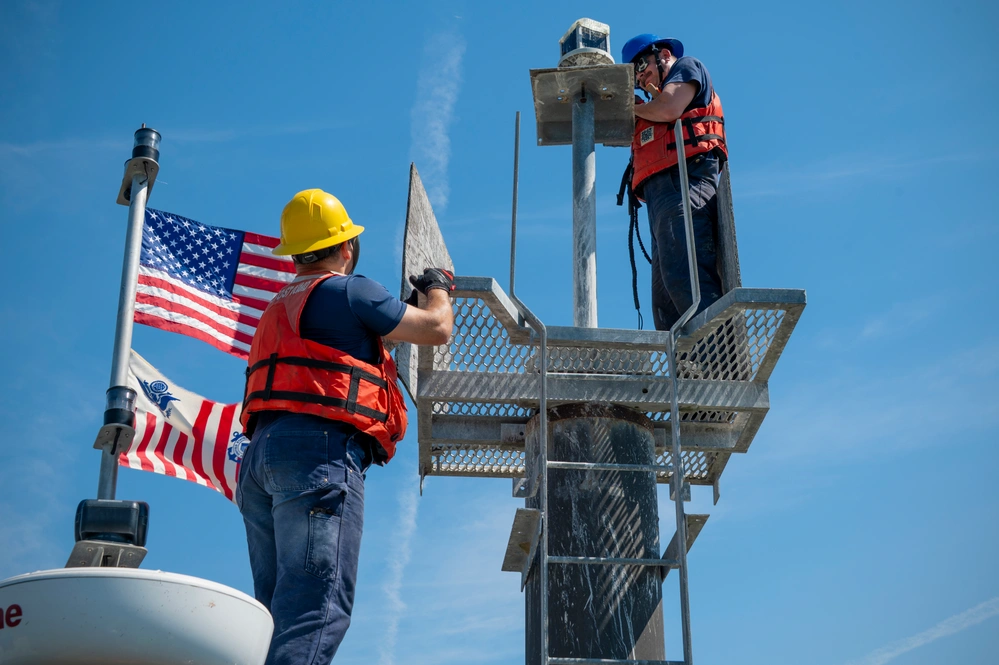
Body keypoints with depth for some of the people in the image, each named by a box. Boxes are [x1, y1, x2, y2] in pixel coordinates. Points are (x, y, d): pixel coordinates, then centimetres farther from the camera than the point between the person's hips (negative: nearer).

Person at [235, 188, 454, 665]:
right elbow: (436, 330, 5)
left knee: (279, 613, 8)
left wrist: (414, 301, 45)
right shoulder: (347, 290, 2)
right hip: (319, 450, -9)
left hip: (262, 455, 9)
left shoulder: (280, 306, 28)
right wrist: (437, 291, 27)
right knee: (316, 610, -17)